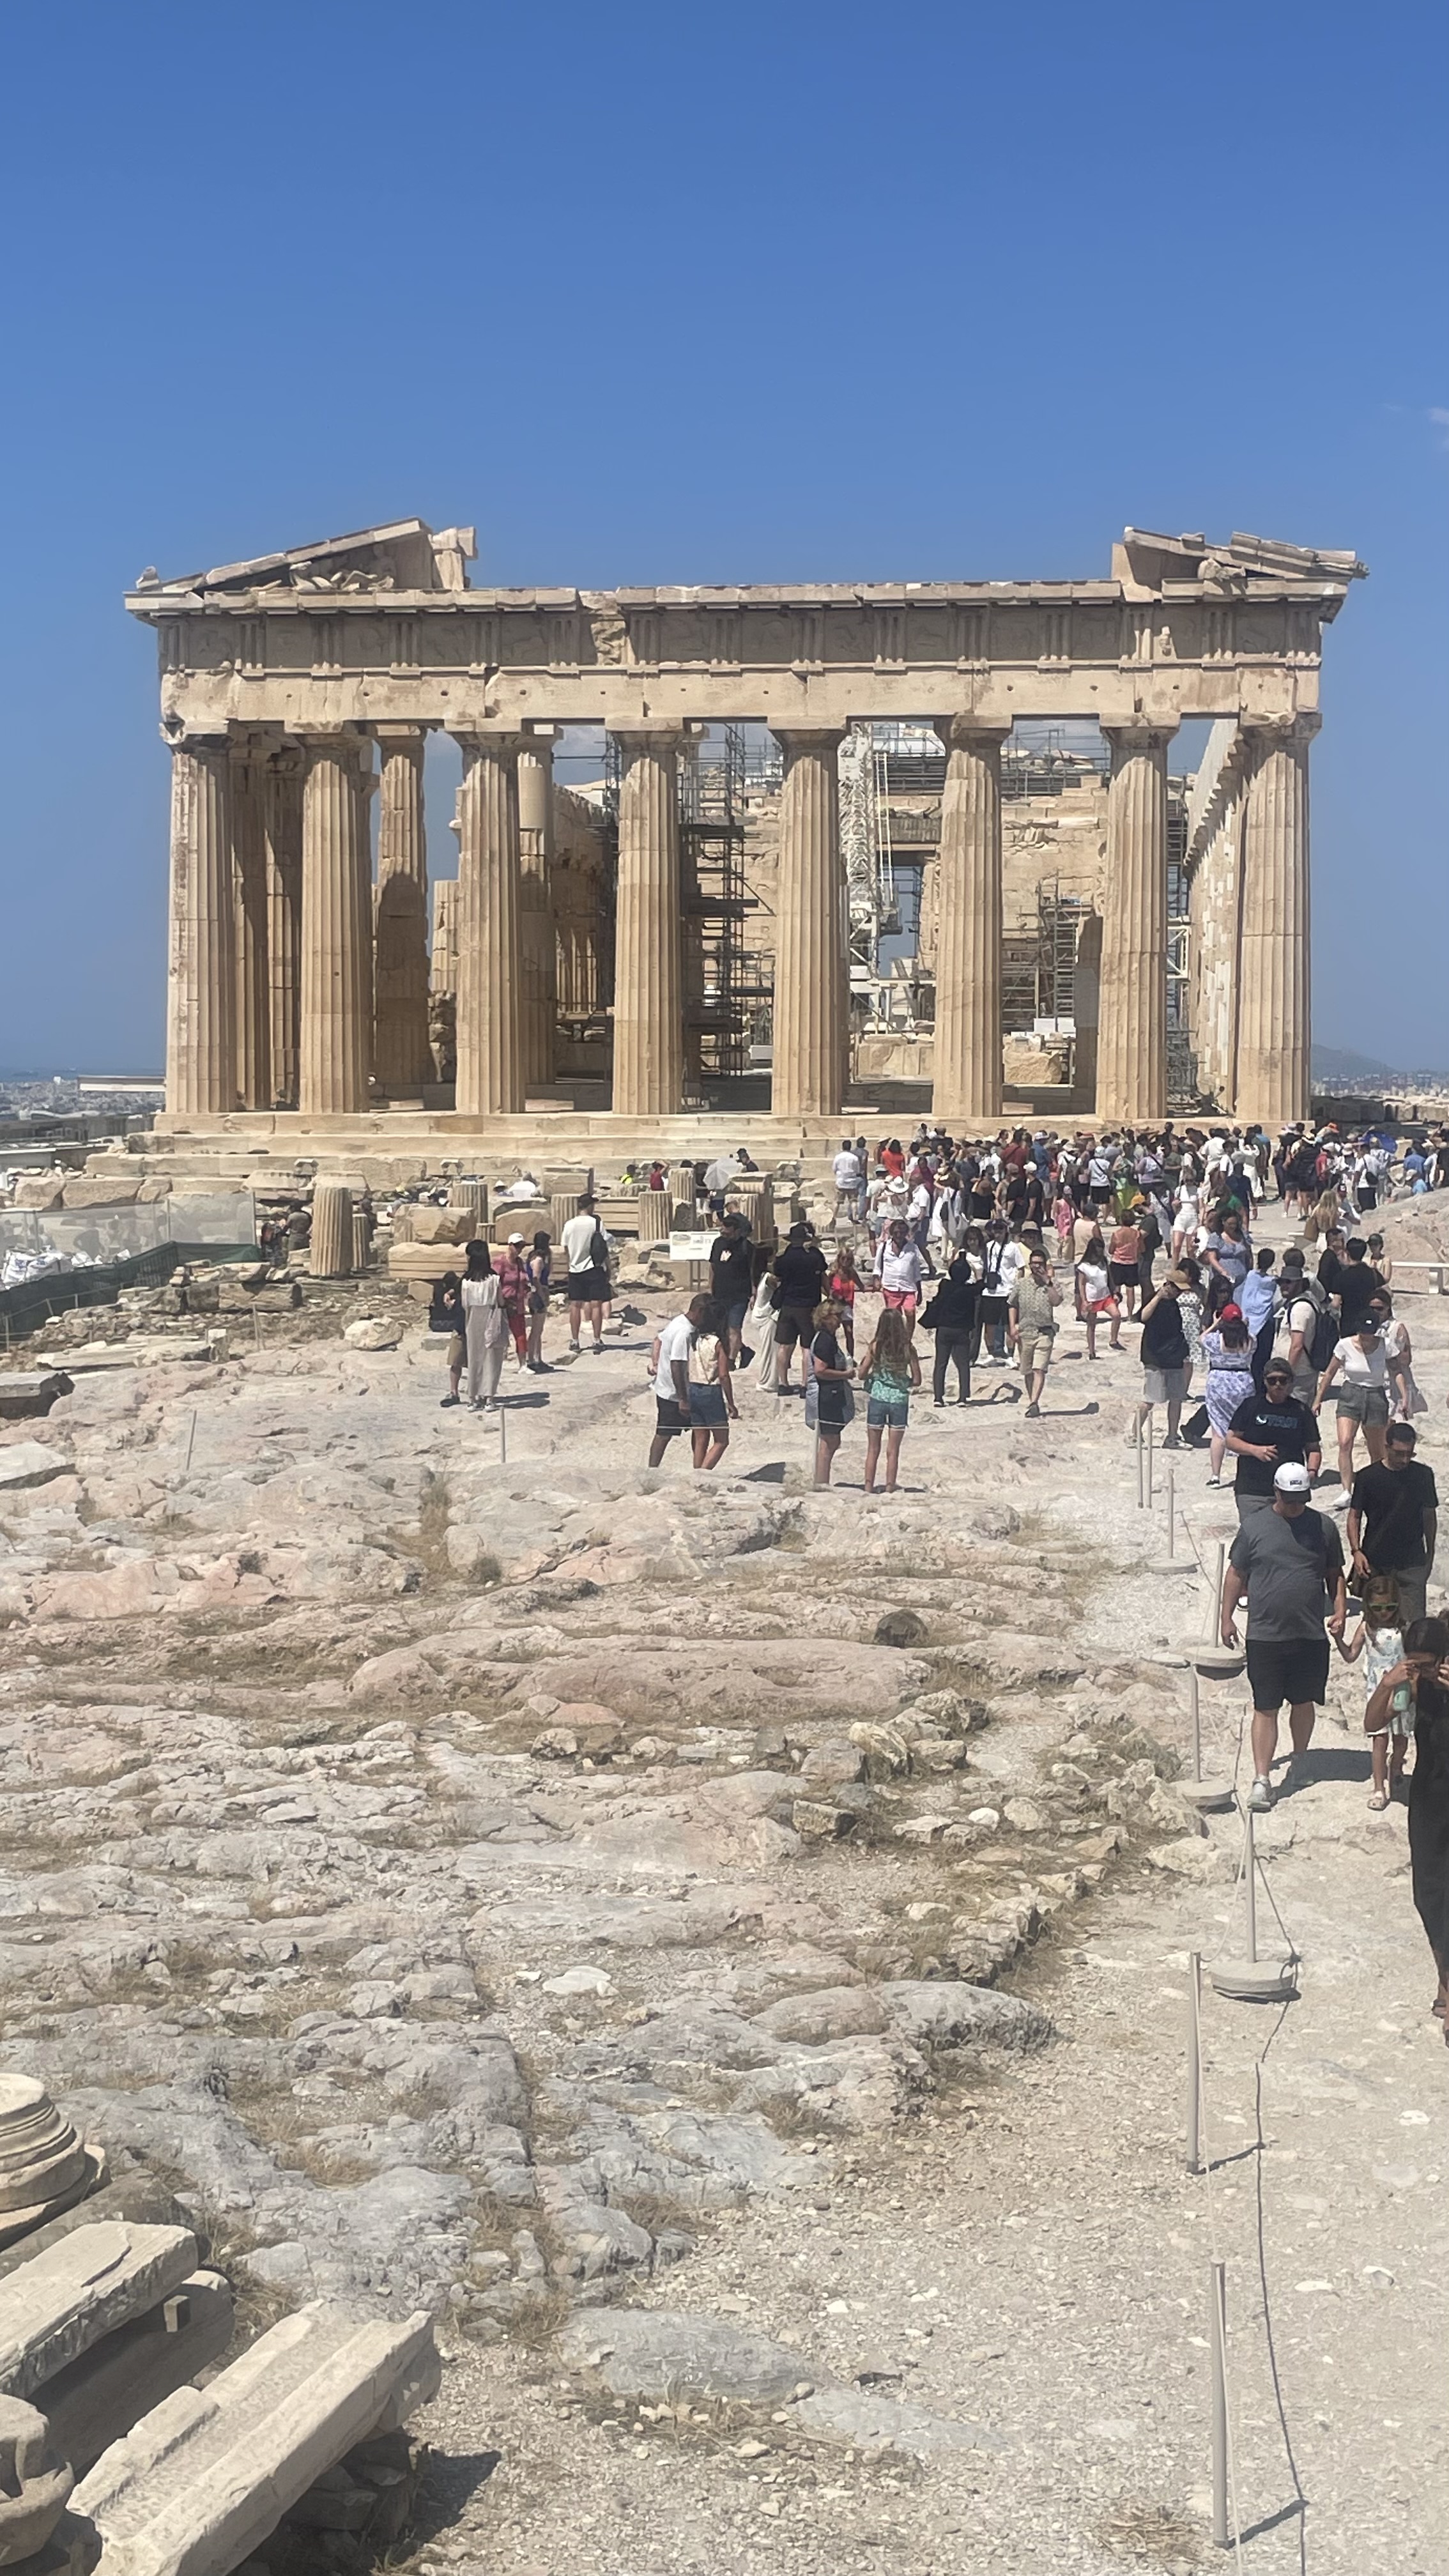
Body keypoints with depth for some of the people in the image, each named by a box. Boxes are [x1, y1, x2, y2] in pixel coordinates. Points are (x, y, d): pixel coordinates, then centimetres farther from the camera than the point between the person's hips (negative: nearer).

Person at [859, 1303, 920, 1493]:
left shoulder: (875, 1347, -8)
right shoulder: (908, 1348, -7)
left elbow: (862, 1374, -4)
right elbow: (917, 1380, -3)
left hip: (877, 1399, 0)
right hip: (899, 1400, 0)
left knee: (873, 1449, 11)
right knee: (893, 1451, 9)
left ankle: (869, 1486, 13)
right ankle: (889, 1488, 11)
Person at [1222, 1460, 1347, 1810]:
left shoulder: (1323, 1527, 3)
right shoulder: (1254, 1527, -2)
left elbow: (1335, 1574, 11)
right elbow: (1236, 1574, 5)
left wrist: (1340, 1610, -2)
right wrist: (1227, 1617, 2)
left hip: (1311, 1637, 2)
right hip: (1265, 1636, -2)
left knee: (1303, 1702, 14)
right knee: (1265, 1709, -2)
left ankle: (1299, 1764, 34)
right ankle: (1262, 1778, -1)